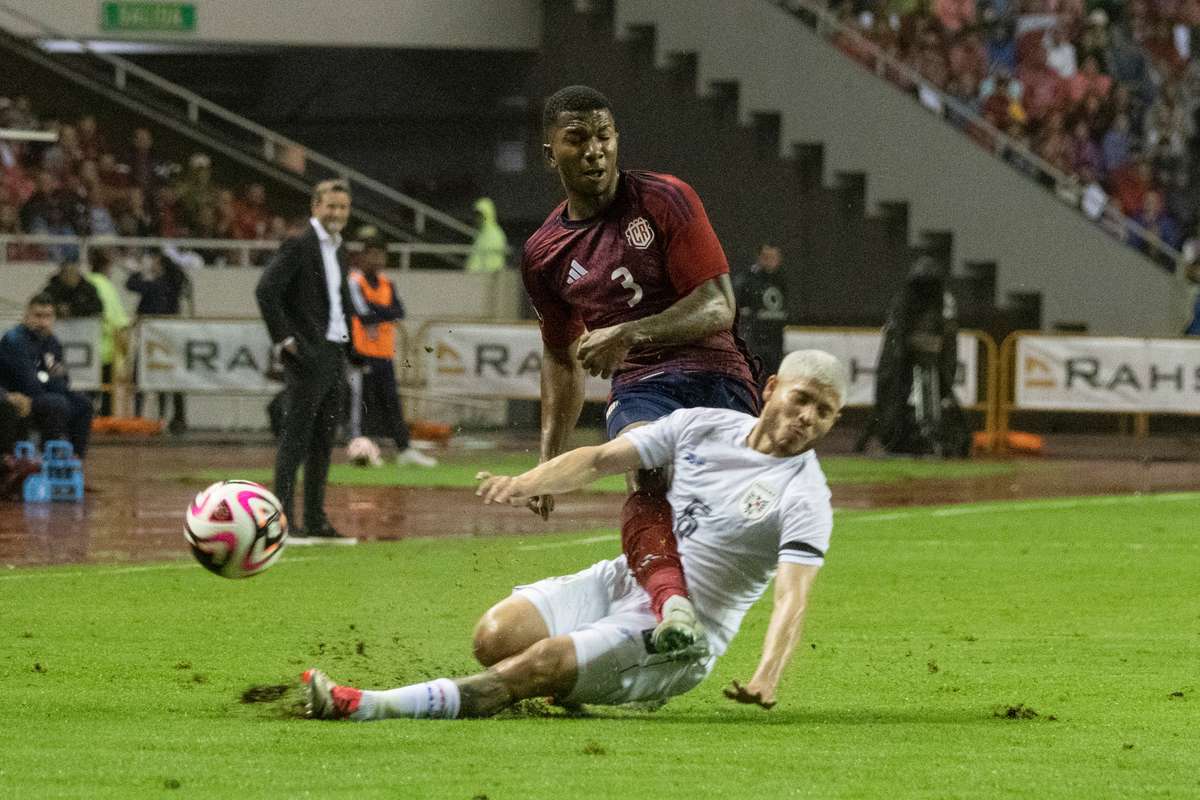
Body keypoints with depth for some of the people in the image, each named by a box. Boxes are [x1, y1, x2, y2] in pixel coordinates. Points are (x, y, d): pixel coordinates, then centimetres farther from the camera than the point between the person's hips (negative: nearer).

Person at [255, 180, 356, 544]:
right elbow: (266, 291, -17)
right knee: (296, 440, -9)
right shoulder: (298, 245, -9)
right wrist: (284, 339, -17)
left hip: (334, 356, 9)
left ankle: (316, 521, 13)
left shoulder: (338, 249, 18)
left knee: (323, 443, 10)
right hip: (309, 356, -9)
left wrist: (347, 340, 15)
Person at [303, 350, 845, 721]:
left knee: (545, 661, -27)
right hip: (621, 580, 6)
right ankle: (576, 689, 14)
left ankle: (371, 708, -29)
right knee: (495, 637, -18)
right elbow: (601, 459, 7)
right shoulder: (702, 426, 6)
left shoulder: (804, 494, -11)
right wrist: (526, 484, -13)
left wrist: (767, 676, -41)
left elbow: (793, 595, -24)